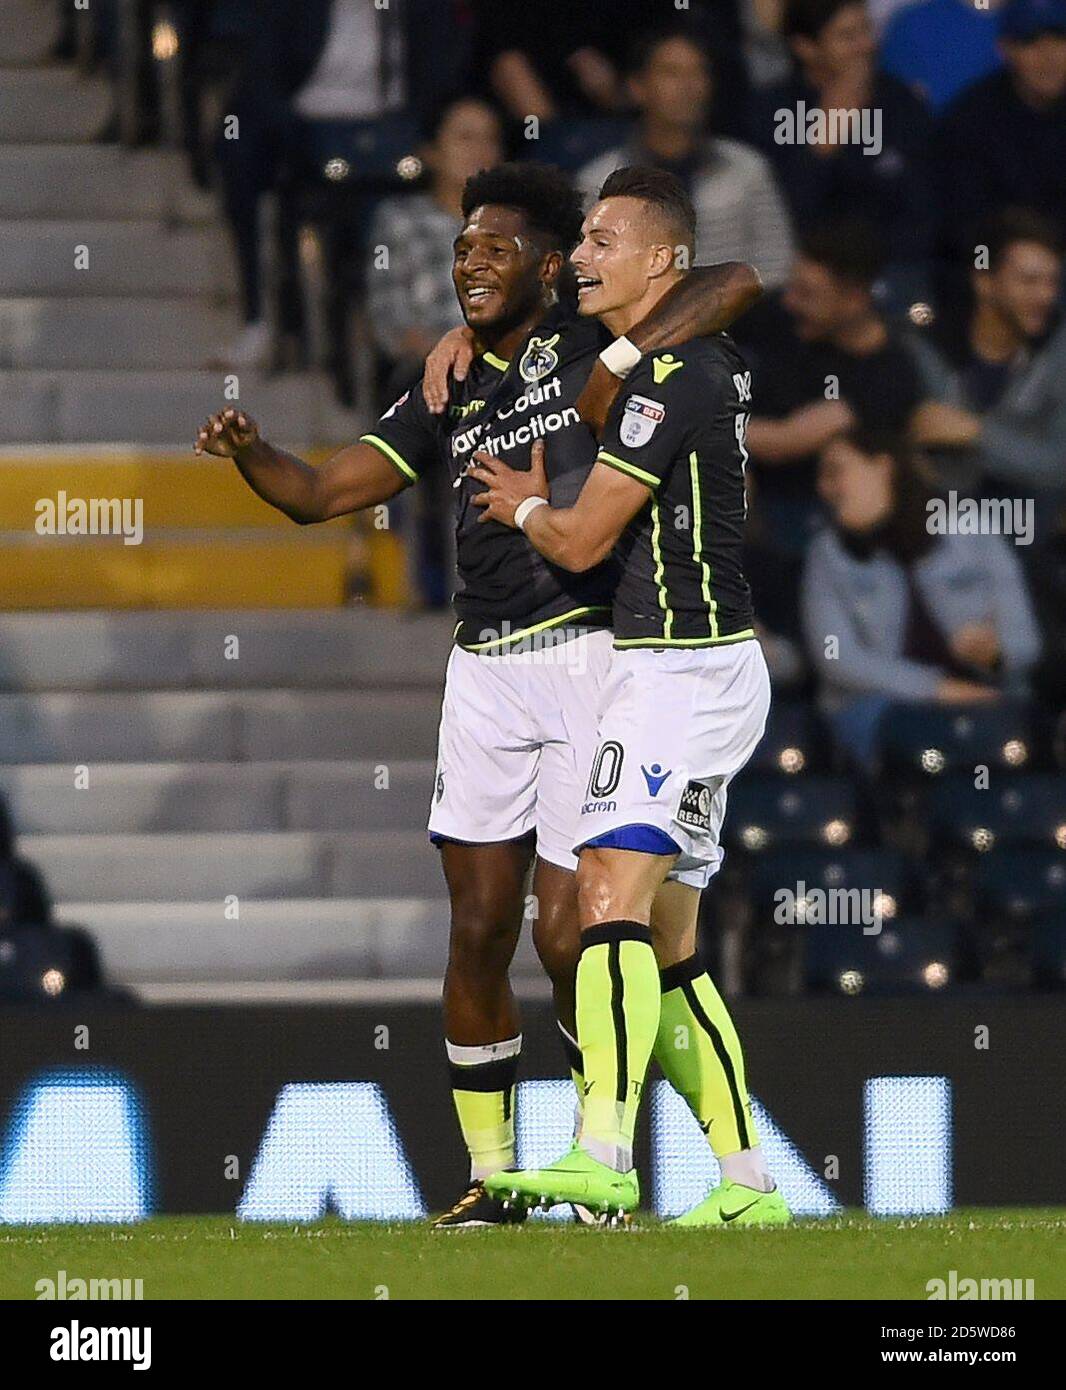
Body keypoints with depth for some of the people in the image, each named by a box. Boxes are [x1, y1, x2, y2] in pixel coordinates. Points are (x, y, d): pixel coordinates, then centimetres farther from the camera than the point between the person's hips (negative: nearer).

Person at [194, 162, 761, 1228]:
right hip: (486, 673, 5)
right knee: (479, 932, 2)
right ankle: (491, 1174, 10)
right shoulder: (447, 396, 14)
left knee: (566, 934, -7)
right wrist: (247, 451, -5)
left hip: (591, 661, -5)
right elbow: (321, 492, 14)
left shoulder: (590, 351, -2)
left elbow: (734, 283, -13)